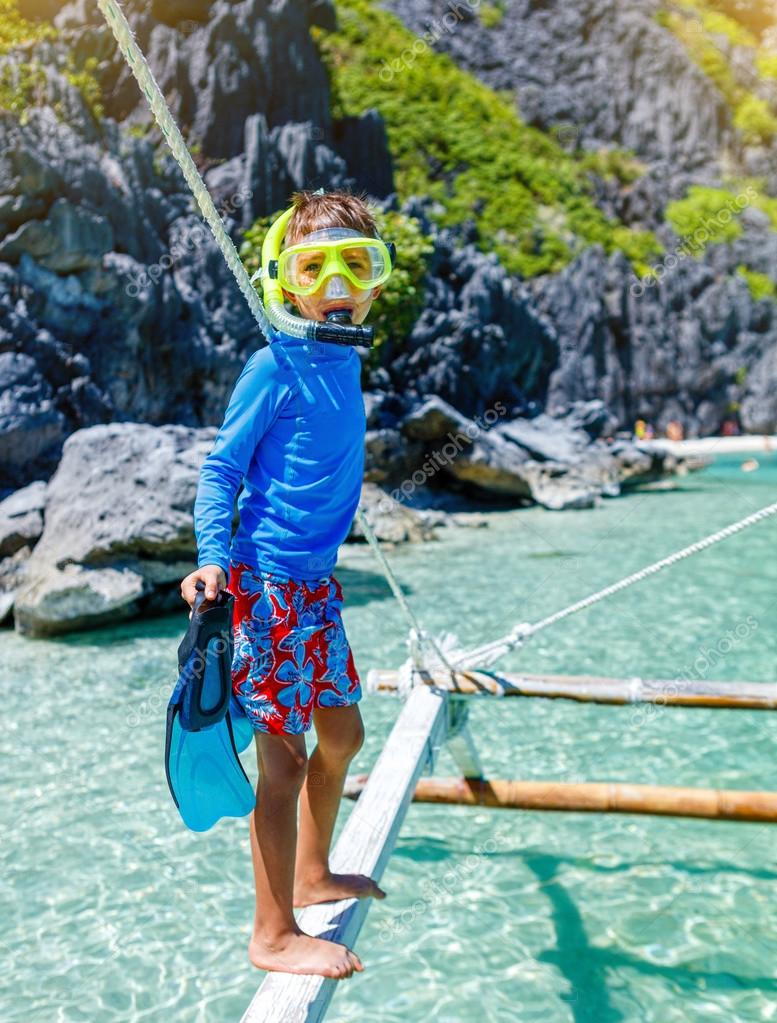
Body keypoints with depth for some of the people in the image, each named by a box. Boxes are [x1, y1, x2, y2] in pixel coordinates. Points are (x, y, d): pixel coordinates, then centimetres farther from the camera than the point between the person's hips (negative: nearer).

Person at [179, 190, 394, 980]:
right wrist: (212, 559, -22)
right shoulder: (276, 366, -12)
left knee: (342, 736, 19)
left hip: (314, 581, 9)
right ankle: (273, 935, 17)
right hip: (268, 583, -8)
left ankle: (311, 877, 40)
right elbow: (221, 469, -10)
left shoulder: (343, 360, 10)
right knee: (284, 759, 0)